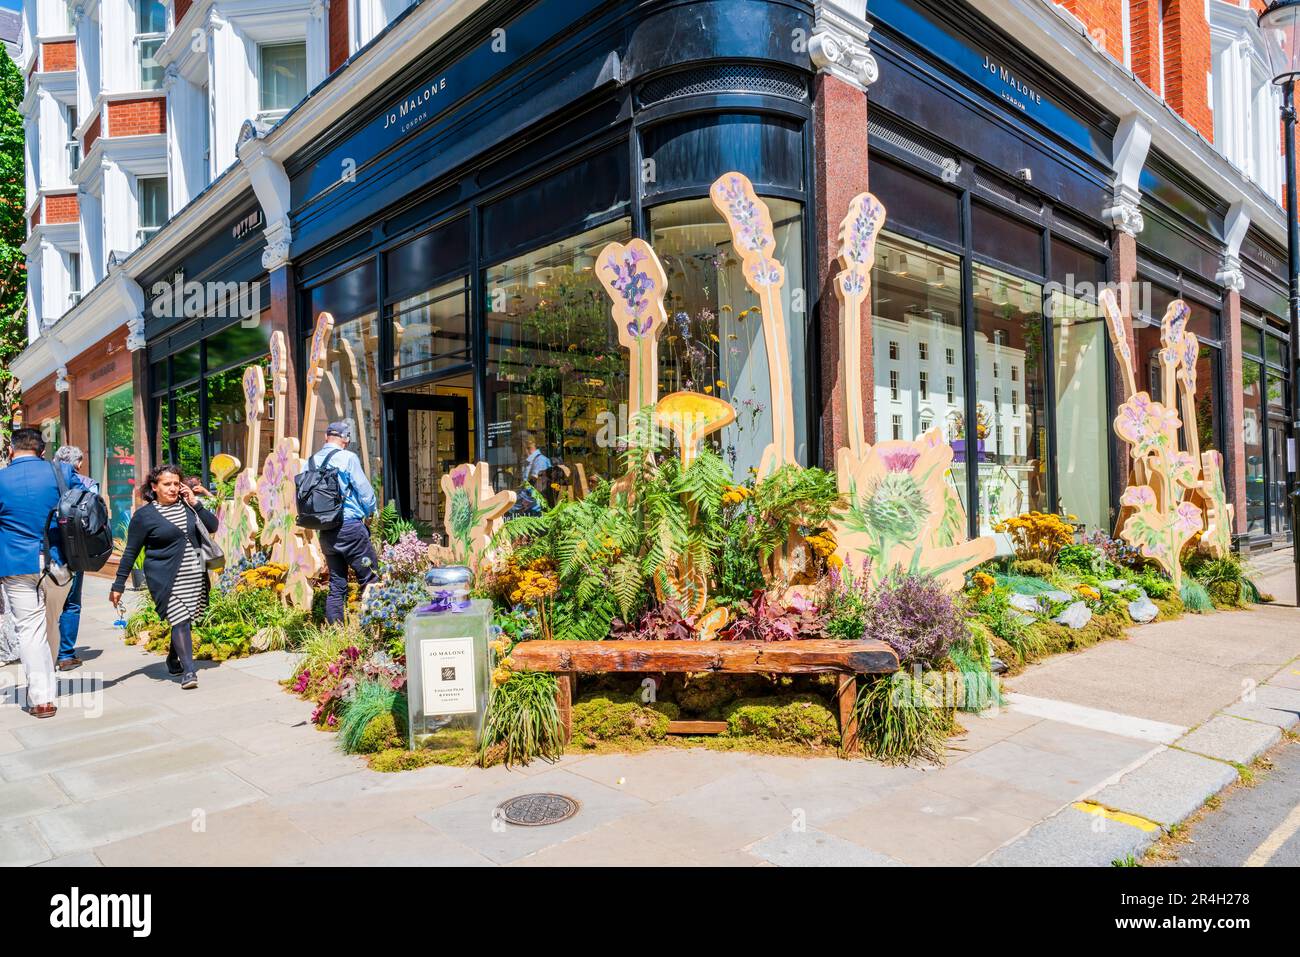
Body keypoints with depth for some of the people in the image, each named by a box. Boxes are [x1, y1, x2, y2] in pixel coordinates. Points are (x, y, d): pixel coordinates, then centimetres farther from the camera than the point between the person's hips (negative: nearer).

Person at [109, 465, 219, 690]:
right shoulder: (144, 515, -2)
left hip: (195, 575, 5)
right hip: (166, 578, -5)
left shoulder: (186, 505, 10)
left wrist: (195, 503, -4)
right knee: (180, 620, -13)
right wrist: (119, 584, -1)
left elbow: (212, 526, 6)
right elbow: (130, 552, 0)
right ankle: (188, 671, -9)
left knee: (186, 620, 11)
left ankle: (173, 661, 33)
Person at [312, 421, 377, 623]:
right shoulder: (347, 458, -7)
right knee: (369, 578, 1)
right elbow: (364, 491, -7)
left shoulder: (311, 461, 9)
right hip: (350, 526, -6)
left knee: (336, 584, 12)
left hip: (325, 532, 6)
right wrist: (370, 512, 11)